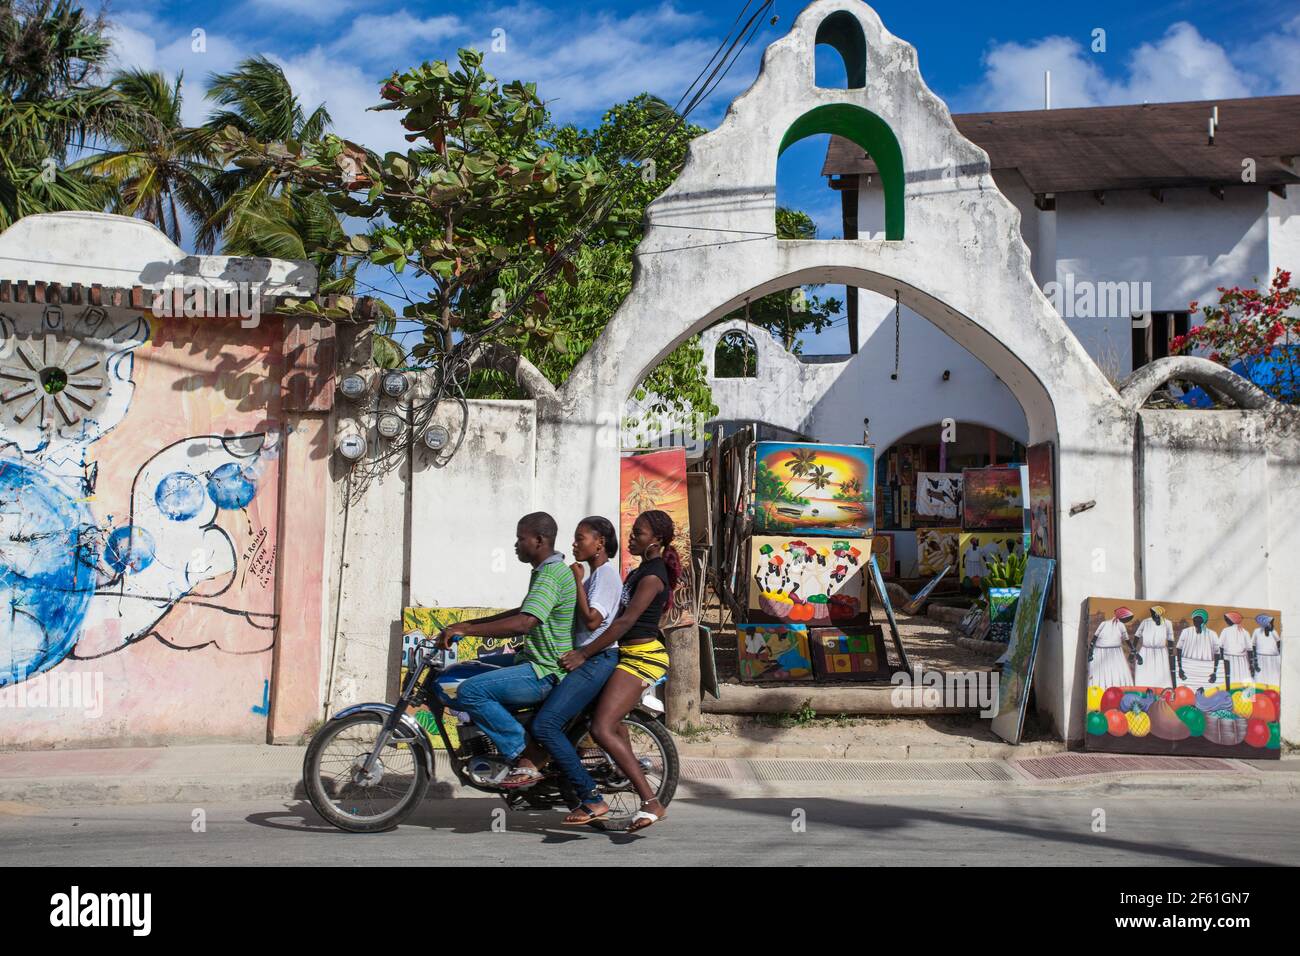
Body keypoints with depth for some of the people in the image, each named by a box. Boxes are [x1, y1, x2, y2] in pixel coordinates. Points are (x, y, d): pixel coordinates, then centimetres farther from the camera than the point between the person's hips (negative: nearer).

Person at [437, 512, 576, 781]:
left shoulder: (551, 575, -19)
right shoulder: (547, 570, 15)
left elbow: (523, 623, -31)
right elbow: (522, 612, 24)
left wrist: (466, 630, -27)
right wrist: (468, 624, 18)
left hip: (547, 674, -11)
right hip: (535, 659, 11)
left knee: (470, 691, -19)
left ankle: (520, 753, -12)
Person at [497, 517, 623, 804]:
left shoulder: (606, 573, -9)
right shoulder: (595, 574, 22)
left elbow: (592, 620, -21)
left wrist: (578, 581, -13)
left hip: (597, 659, -11)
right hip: (583, 659, 11)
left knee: (545, 724, -19)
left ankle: (591, 798, -16)